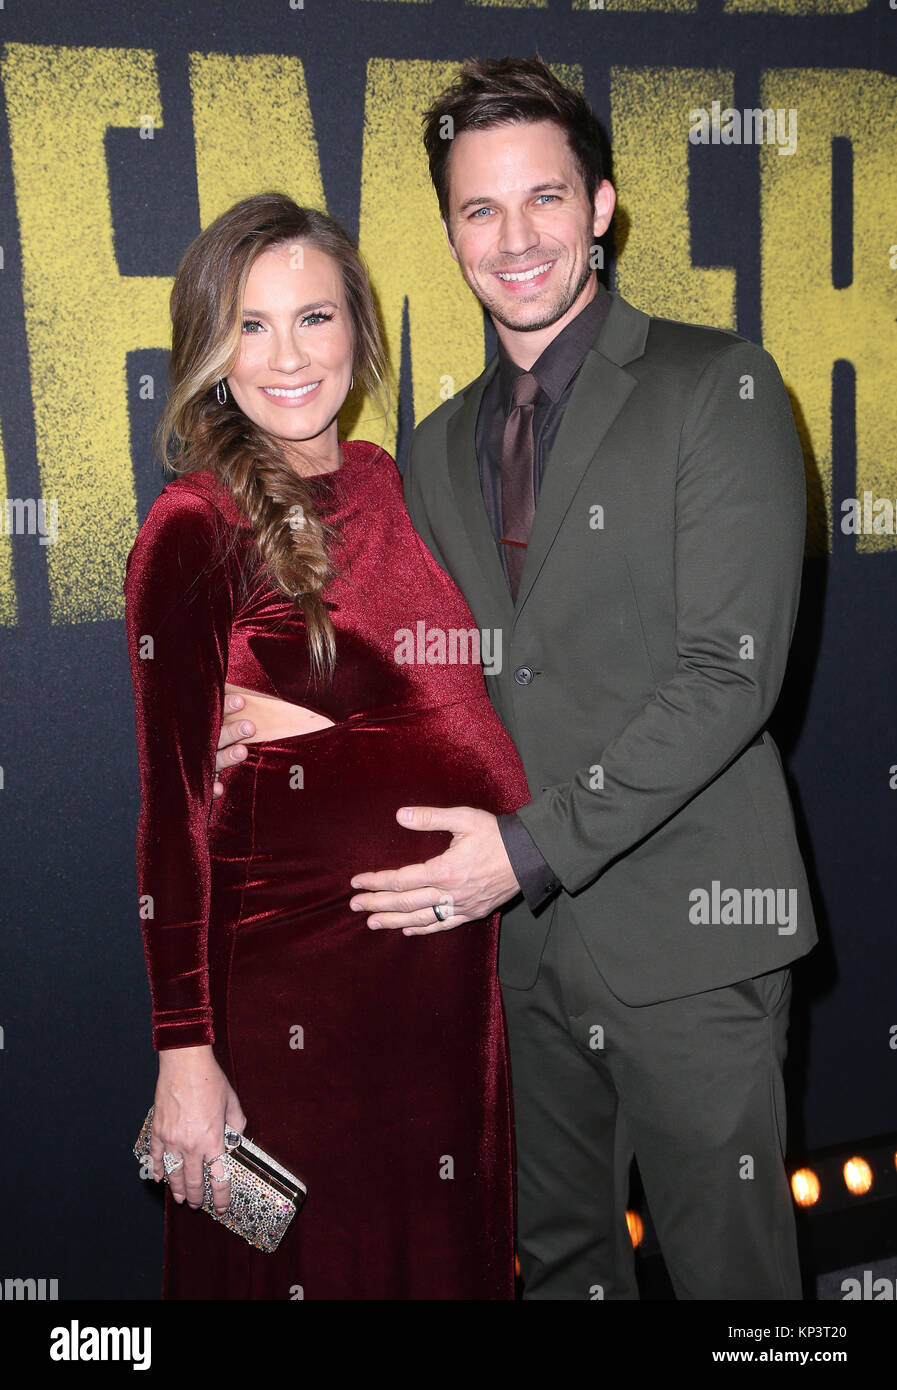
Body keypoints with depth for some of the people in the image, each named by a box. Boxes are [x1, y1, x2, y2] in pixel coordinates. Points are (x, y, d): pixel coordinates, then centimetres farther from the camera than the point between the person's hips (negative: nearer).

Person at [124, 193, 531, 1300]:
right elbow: (171, 802, -16)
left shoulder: (387, 482, 6)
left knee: (441, 1242, 21)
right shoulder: (196, 523, -14)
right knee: (320, 1254, 12)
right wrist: (184, 1051, -16)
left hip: (451, 930, 7)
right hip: (299, 949, -6)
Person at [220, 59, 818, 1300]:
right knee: (560, 1255, 19)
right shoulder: (440, 450, 13)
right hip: (520, 929, 6)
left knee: (731, 1264, 7)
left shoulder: (719, 387, -6)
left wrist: (537, 843, -19)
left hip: (683, 929, -5)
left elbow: (730, 671, -14)